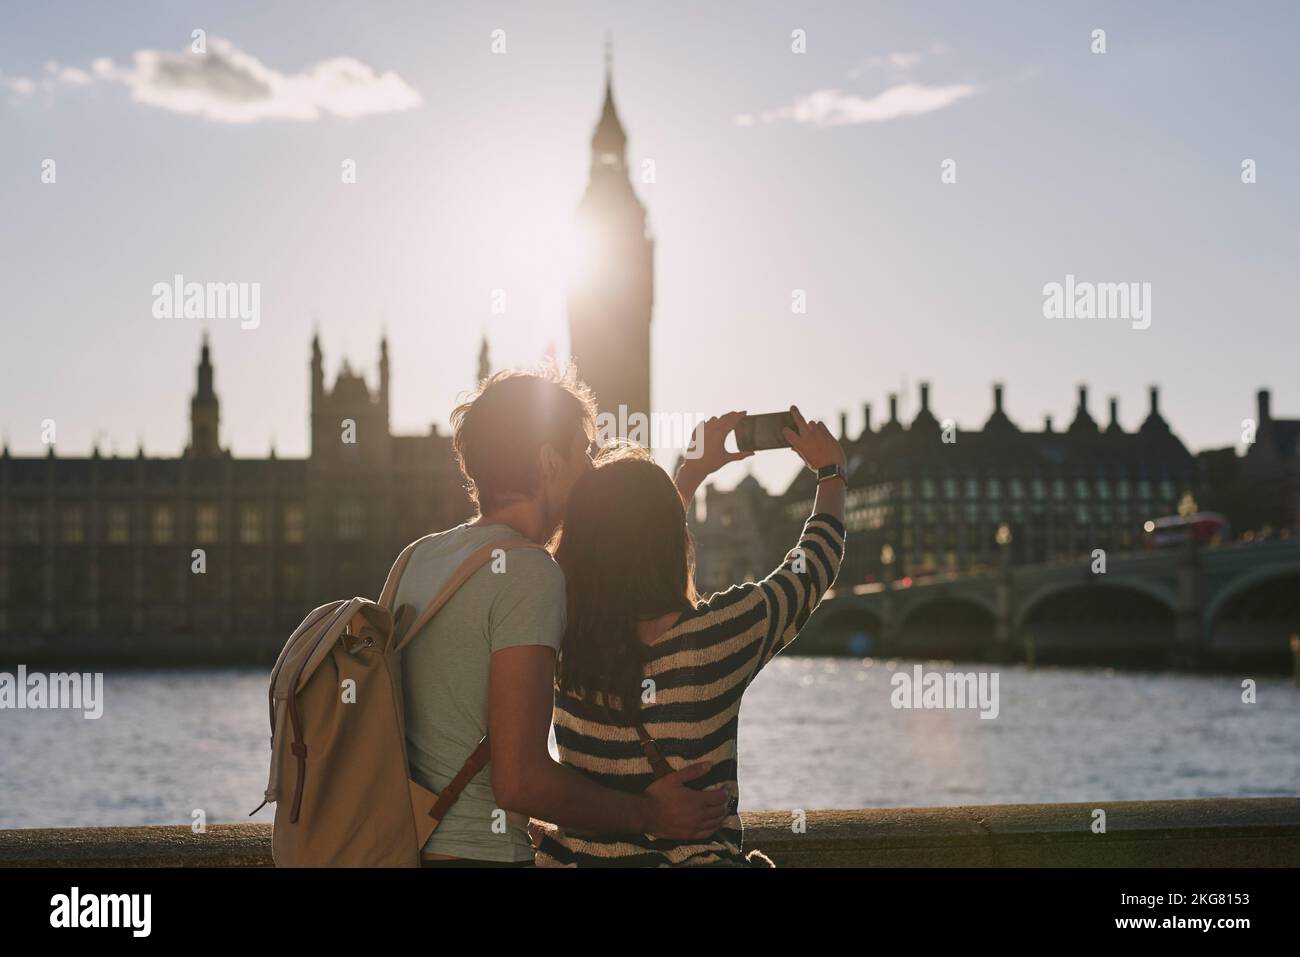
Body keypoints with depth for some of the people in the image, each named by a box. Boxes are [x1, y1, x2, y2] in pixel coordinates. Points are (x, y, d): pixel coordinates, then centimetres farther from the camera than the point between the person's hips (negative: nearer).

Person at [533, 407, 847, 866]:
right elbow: (817, 559, 0)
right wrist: (831, 472, 17)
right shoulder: (724, 632, -19)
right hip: (697, 854, -3)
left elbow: (622, 544, 11)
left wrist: (693, 471, 22)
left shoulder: (560, 632, -11)